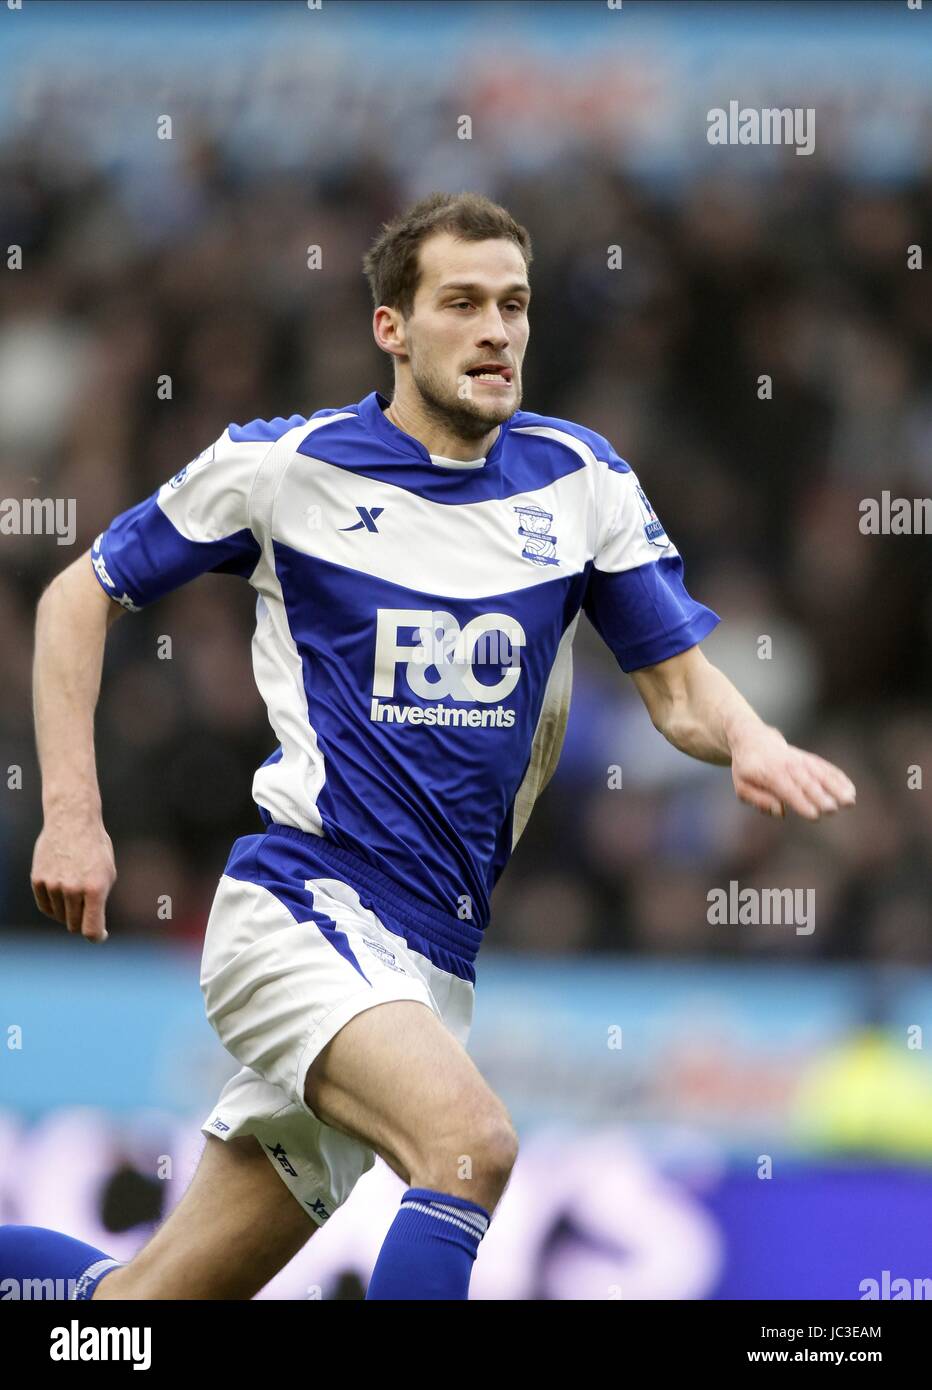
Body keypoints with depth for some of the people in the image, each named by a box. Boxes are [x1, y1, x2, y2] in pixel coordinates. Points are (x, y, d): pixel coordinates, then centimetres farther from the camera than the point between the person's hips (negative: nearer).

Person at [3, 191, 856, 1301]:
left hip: (435, 955, 5)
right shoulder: (283, 465, -2)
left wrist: (750, 741, -15)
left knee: (149, 1296, 6)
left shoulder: (580, 479, 7)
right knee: (471, 1141, -32)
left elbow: (681, 687, 9)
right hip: (299, 908, -5)